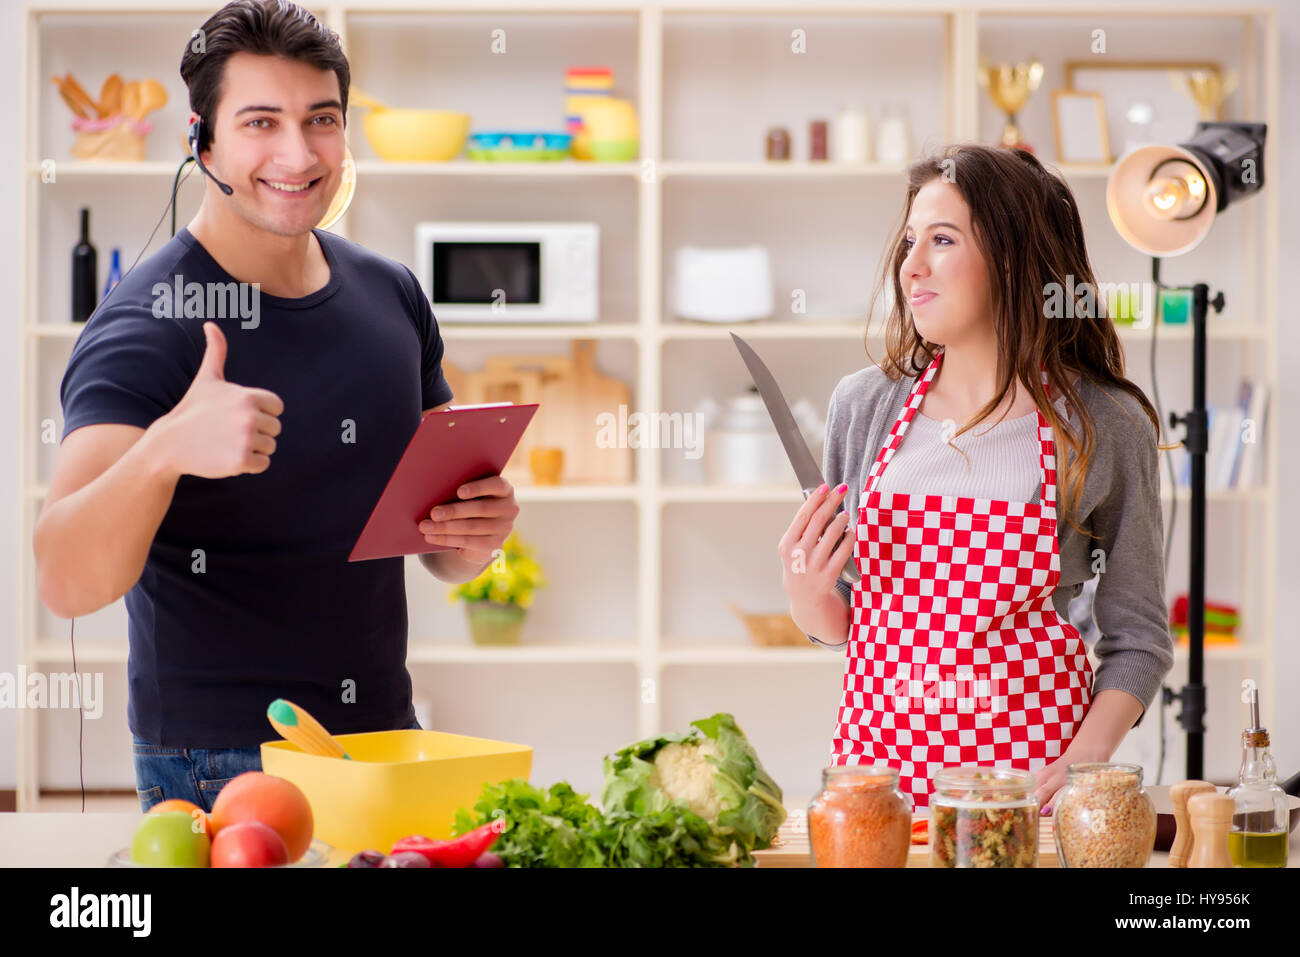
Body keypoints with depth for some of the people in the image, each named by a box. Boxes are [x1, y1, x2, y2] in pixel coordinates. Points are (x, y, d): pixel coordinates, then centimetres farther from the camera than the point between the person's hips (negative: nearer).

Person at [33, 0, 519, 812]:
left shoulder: (393, 296, 5)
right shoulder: (143, 328, -14)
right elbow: (67, 585, -27)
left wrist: (477, 533, -7)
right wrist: (164, 451, -45)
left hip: (386, 740, 6)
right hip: (218, 770, -5)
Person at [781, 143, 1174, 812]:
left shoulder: (1106, 427, -4)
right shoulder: (863, 405, 4)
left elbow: (1137, 639, 1)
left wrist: (1082, 765, -12)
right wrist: (806, 594, -8)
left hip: (1026, 758, -2)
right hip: (881, 747, 2)